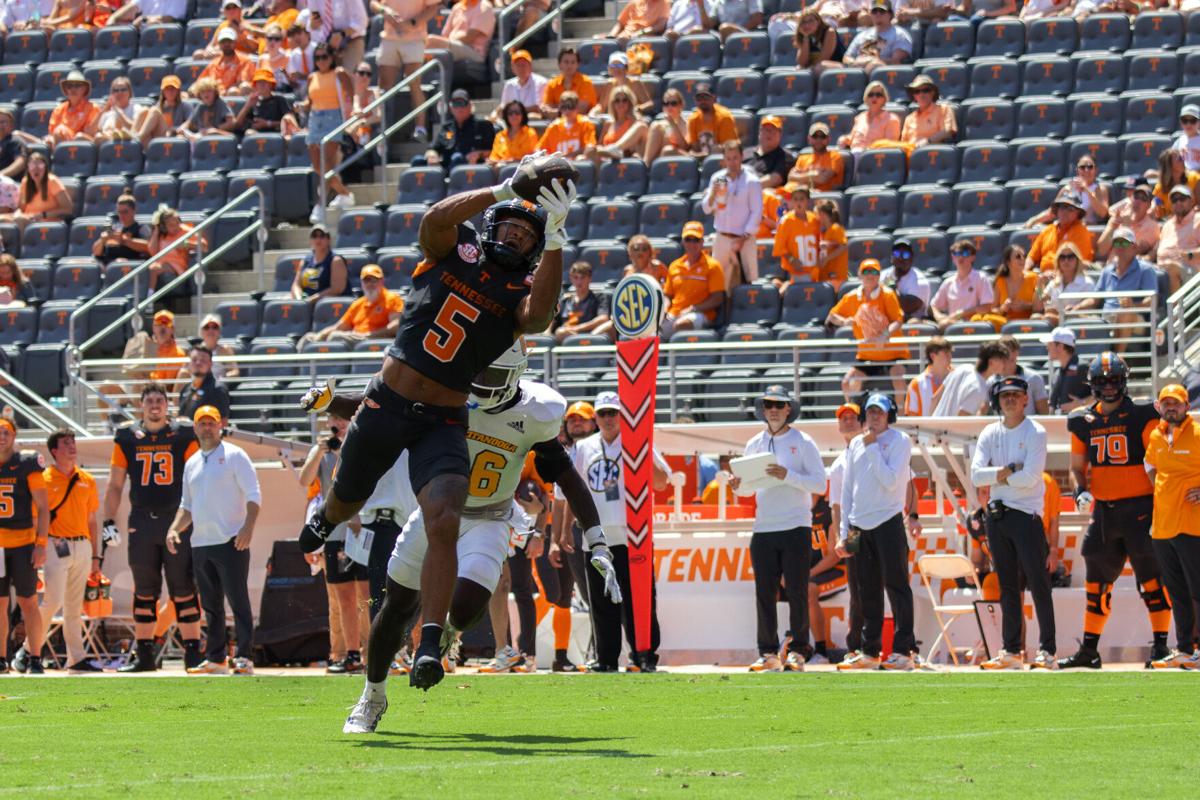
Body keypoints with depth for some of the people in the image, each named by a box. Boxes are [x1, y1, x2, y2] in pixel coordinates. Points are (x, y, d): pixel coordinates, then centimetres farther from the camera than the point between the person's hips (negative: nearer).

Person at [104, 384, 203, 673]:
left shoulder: (183, 436, 3)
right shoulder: (127, 438, 9)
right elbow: (115, 485, 12)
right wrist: (109, 522, 5)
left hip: (178, 521, -2)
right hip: (141, 523, 2)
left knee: (184, 590, -3)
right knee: (144, 591, 6)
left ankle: (193, 652, 0)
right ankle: (144, 655, 11)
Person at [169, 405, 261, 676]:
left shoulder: (234, 456, -1)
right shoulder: (191, 463, 19)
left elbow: (253, 495, -8)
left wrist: (248, 527, -21)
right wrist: (174, 529, 7)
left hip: (231, 542, -7)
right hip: (200, 543, 7)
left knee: (238, 601, -9)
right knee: (210, 605, 10)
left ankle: (244, 658, -12)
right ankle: (215, 659, 15)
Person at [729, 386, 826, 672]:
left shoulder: (803, 442, 0)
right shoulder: (754, 444, 13)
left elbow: (820, 484, -6)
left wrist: (787, 476, -19)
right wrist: (738, 486, -5)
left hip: (796, 528, -4)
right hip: (763, 529, 4)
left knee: (797, 592, -3)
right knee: (765, 593, 2)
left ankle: (797, 651, 2)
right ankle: (768, 653, 6)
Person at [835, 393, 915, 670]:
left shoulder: (899, 441, -1)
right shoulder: (855, 445, 15)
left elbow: (890, 480, -15)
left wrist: (872, 448, -10)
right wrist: (844, 531, 12)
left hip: (888, 523, -6)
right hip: (860, 527, 6)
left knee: (896, 587, -7)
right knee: (868, 592, 9)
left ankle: (903, 650, -8)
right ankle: (869, 651, 13)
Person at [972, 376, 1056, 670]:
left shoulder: (1035, 433, -4)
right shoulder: (990, 434, 11)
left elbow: (1030, 477, -16)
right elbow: (976, 475, -1)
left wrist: (997, 477, -5)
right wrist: (1007, 471, -12)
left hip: (1026, 514, -5)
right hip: (997, 514, 5)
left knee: (1038, 585, -7)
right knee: (1007, 587, 8)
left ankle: (1047, 650, -8)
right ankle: (1011, 651, 11)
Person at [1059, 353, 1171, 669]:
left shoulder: (1142, 415, -5)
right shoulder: (1083, 422, 9)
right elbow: (1077, 467, 17)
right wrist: (1080, 492, -3)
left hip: (1139, 507, -5)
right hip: (1103, 510, 5)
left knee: (1152, 578, -5)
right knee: (1097, 581, 8)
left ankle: (1161, 645, 1)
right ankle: (1089, 651, 14)